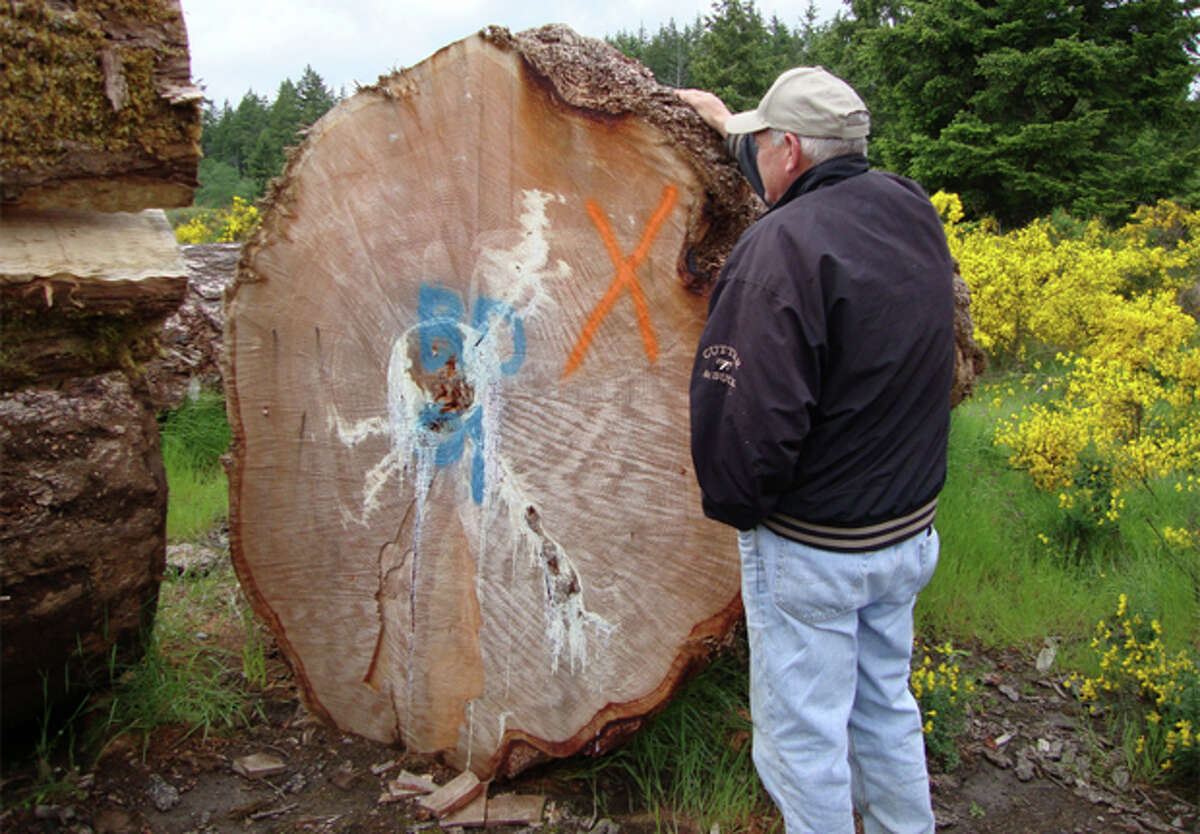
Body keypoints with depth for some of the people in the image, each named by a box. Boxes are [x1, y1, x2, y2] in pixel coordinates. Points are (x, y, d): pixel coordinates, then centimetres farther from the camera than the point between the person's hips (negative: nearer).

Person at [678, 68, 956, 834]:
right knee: (886, 708, 25)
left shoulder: (780, 246, -24)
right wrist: (727, 125, 34)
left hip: (811, 549, -8)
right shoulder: (911, 209, 1)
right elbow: (819, 184, 23)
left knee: (803, 735, 10)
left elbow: (746, 414, -28)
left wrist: (732, 506, -8)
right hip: (911, 528, 8)